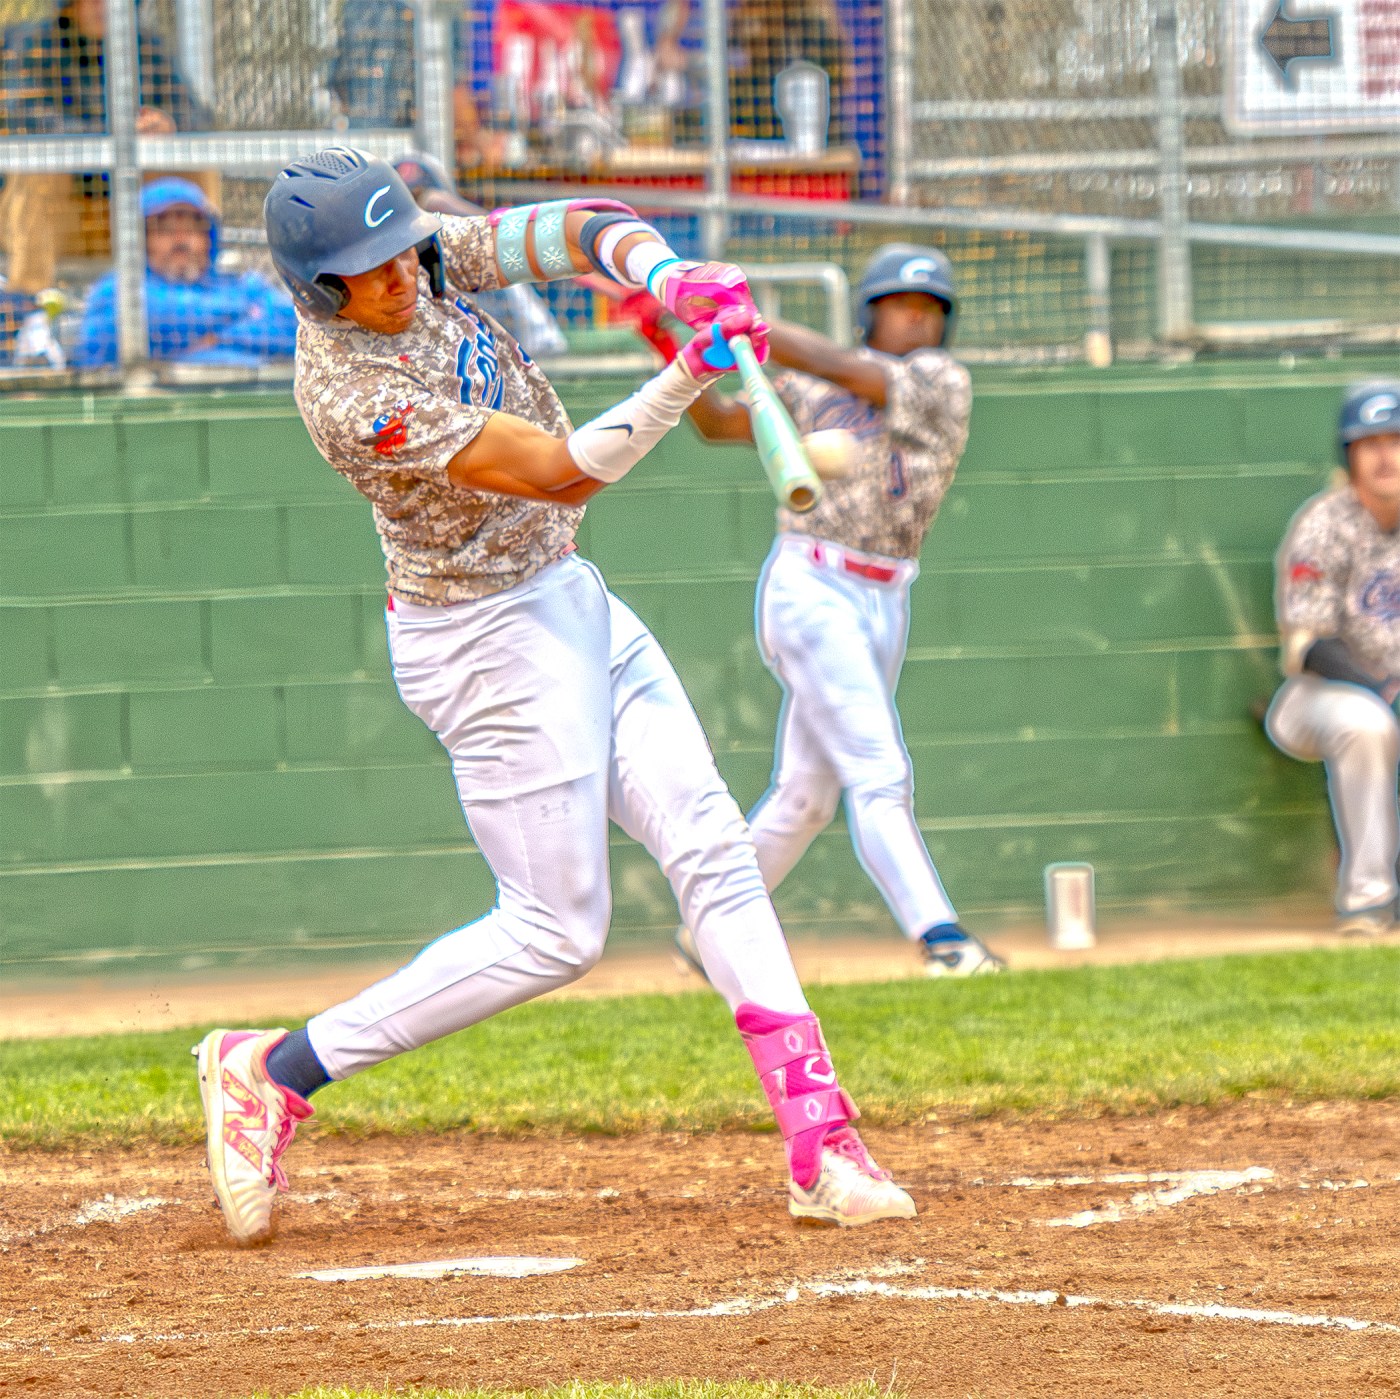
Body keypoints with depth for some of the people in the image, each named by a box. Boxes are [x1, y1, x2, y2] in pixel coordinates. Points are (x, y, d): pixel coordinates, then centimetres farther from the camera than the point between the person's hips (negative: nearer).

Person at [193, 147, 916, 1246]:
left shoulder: (430, 263, -4)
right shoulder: (351, 396, -27)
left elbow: (582, 229, -8)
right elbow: (563, 470, -27)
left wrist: (671, 276, -28)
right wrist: (692, 376, -31)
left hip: (570, 599, 8)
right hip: (490, 644, -8)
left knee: (712, 849, 1)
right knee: (556, 931, -2)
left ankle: (821, 1144, 0)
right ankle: (272, 1073, 6)